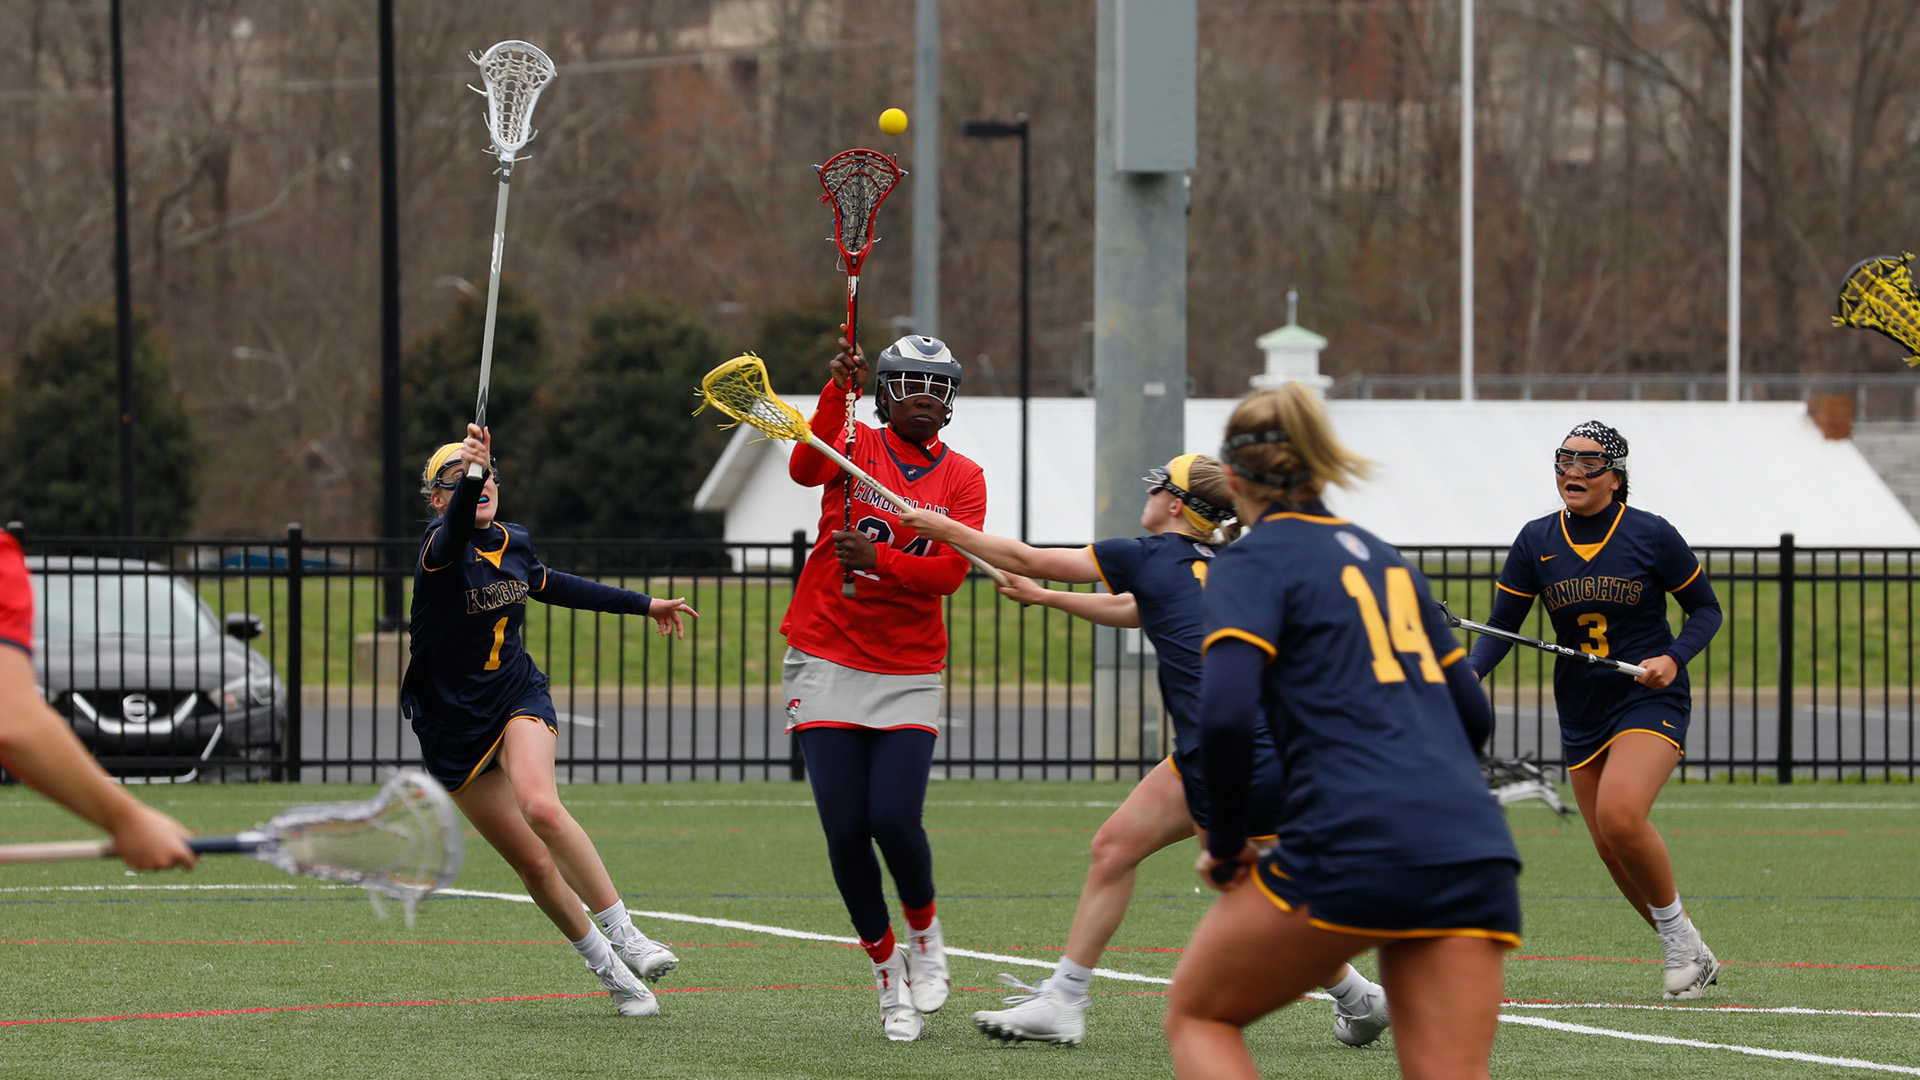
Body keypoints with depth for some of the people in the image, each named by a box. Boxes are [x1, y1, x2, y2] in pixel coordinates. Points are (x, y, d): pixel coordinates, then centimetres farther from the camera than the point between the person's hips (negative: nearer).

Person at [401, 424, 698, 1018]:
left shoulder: (512, 542, 3)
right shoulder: (441, 548, -14)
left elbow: (550, 585, 25)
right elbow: (457, 525, -40)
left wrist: (643, 604, 32)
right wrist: (470, 470, -61)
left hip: (518, 699, 2)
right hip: (452, 720, -2)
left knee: (540, 806, -29)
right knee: (532, 862, -3)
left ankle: (623, 934, -25)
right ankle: (608, 969, 14)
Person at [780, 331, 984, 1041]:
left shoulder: (963, 478, 5)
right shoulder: (855, 446, 2)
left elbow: (950, 572, -8)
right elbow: (805, 468, -21)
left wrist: (878, 558, -24)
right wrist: (837, 390, -34)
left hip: (909, 675, 0)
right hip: (826, 663, 0)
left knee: (894, 822, -13)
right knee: (845, 831, -5)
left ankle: (925, 932, 17)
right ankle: (885, 966, 14)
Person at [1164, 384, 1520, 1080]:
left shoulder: (1253, 563, 2)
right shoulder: (1383, 558, 22)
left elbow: (1225, 714, -13)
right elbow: (1474, 715, 25)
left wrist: (1225, 844, 0)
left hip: (1351, 843, -5)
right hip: (1473, 851, 6)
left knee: (1198, 1014, 15)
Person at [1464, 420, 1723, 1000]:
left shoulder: (1651, 535, -8)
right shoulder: (1536, 541, 1)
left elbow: (1705, 609, 2)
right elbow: (1502, 623, 3)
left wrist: (1673, 658, -16)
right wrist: (1471, 673, -16)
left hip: (1651, 699, -5)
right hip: (1581, 713, 5)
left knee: (1619, 815, -27)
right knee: (1612, 849, 3)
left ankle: (1677, 929, -5)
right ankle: (1692, 958, 20)